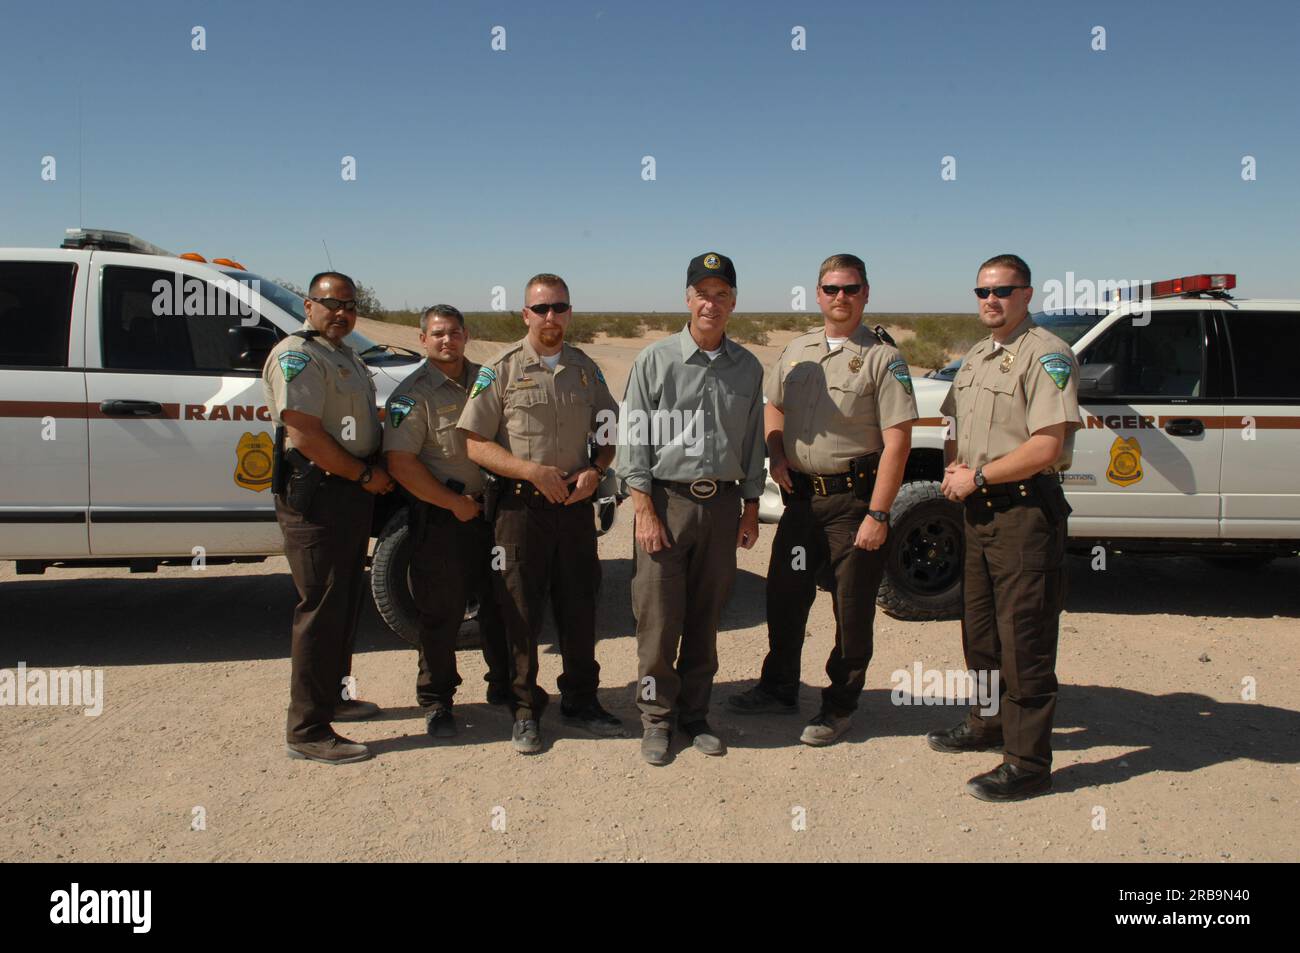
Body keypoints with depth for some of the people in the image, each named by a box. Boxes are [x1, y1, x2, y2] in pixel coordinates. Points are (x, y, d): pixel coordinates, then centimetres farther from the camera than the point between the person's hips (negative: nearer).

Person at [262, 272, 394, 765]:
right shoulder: (296, 356, -13)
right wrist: (366, 474, -17)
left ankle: (333, 696, 34)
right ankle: (308, 731, 1)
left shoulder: (346, 357, 18)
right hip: (316, 495, -10)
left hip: (353, 493, 10)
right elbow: (303, 432, -22)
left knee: (346, 603, 18)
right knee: (321, 610, -7)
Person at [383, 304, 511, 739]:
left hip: (490, 508, 5)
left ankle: (503, 686, 29)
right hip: (441, 516, -5)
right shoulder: (413, 392, -7)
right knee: (441, 612, 2)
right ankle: (436, 701, 17)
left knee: (499, 603, 13)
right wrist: (455, 503, -15)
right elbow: (400, 462, -15)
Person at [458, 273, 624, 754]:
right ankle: (525, 710, 17)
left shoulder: (585, 368, 10)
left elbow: (609, 432, 17)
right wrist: (533, 470, -17)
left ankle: (580, 701, 24)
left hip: (576, 503, 4)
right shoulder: (501, 370, -3)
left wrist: (595, 471, -3)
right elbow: (474, 443, -7)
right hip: (521, 503, -4)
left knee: (580, 606, 10)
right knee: (521, 611, 3)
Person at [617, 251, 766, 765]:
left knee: (705, 620, 11)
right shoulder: (655, 360, -2)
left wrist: (751, 507, 10)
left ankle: (694, 713, 25)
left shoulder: (748, 368, 9)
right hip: (666, 500, -3)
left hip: (722, 503, 3)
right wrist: (646, 511, -10)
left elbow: (753, 443, 15)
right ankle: (656, 719, 16)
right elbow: (634, 440, -4)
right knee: (659, 620, 0)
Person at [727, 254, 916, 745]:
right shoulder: (797, 350, 10)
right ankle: (778, 688, 33)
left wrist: (877, 514, -18)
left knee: (852, 610, 5)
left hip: (853, 498, -6)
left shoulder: (881, 356, -9)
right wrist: (776, 456, 6)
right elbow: (773, 407, 25)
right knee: (784, 597, 14)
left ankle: (840, 706, 21)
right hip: (801, 496, 6)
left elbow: (897, 441, -14)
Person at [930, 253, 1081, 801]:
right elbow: (957, 426, 25)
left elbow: (1046, 446, -21)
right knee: (980, 627, 18)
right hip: (979, 508, 9)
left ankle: (1028, 762, 4)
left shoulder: (1047, 355, -12)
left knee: (1024, 639, -4)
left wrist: (977, 477, -14)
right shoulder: (976, 357, 16)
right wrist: (953, 469, 5)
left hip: (1026, 509, -9)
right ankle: (987, 725, 35)